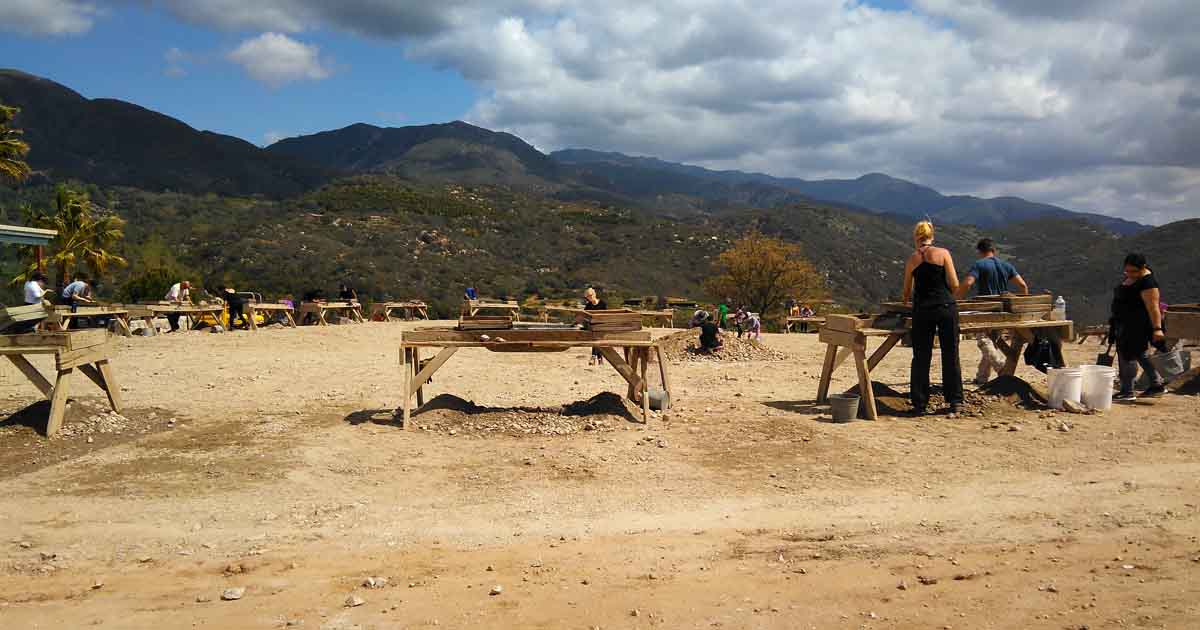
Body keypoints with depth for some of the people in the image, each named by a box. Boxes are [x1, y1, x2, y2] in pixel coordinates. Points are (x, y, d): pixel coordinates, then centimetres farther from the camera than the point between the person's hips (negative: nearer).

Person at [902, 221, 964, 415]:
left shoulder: (911, 260, 7)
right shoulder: (943, 253, 0)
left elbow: (907, 291, 16)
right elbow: (954, 284, -5)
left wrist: (907, 300, 38)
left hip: (922, 310, 1)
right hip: (946, 307, -1)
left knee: (921, 358, 7)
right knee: (950, 355, 6)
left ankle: (919, 404, 10)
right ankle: (955, 402, 8)